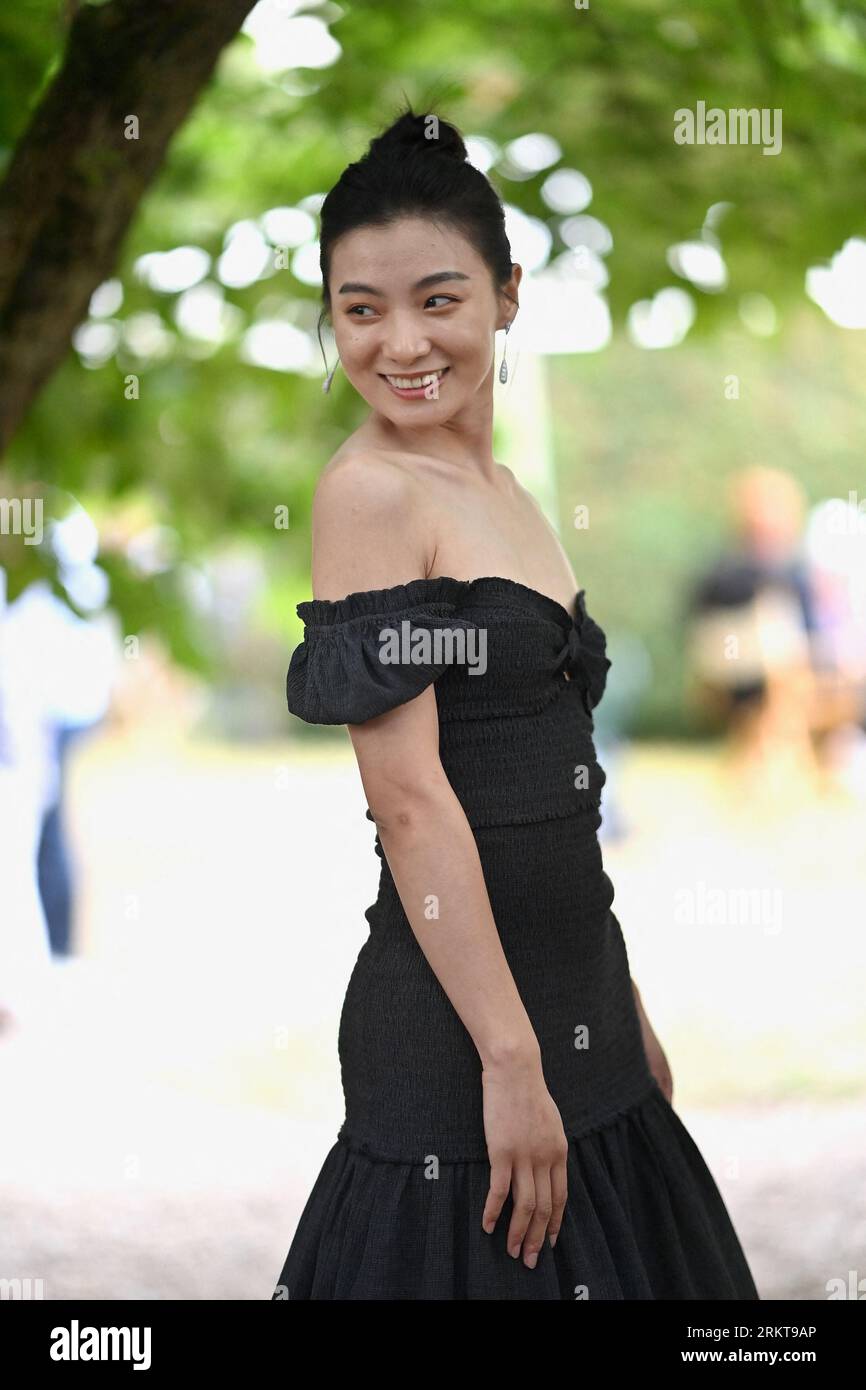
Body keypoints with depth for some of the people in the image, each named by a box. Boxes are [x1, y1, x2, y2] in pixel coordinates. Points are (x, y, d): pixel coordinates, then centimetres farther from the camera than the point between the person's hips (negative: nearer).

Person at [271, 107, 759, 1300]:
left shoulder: (505, 497, 13)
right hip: (459, 1027, -8)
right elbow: (410, 798, -18)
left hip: (569, 1011, 8)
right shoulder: (372, 491, -12)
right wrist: (511, 1056, -20)